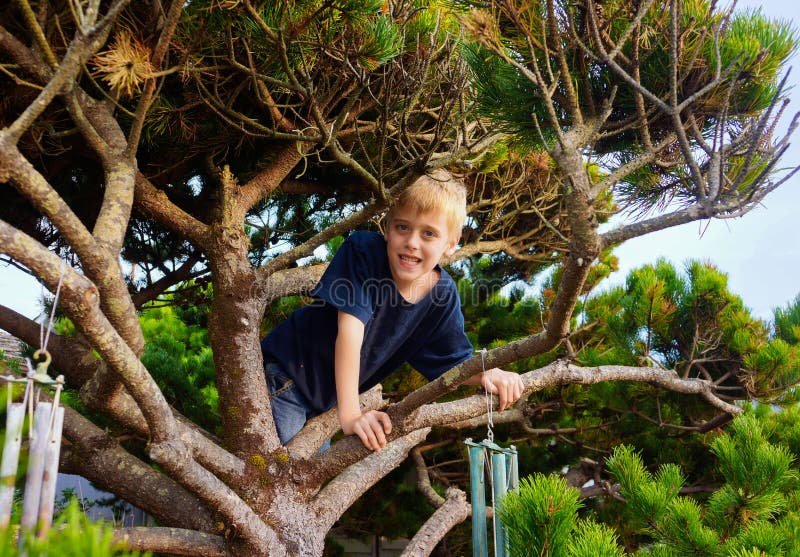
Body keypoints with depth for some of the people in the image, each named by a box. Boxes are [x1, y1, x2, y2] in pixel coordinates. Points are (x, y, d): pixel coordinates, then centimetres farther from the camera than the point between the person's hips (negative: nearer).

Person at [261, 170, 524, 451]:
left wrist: (486, 374, -22)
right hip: (286, 374, -5)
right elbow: (351, 326, -33)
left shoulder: (443, 295, -11)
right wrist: (349, 414, -39)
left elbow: (454, 361, 1)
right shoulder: (363, 251, -25)